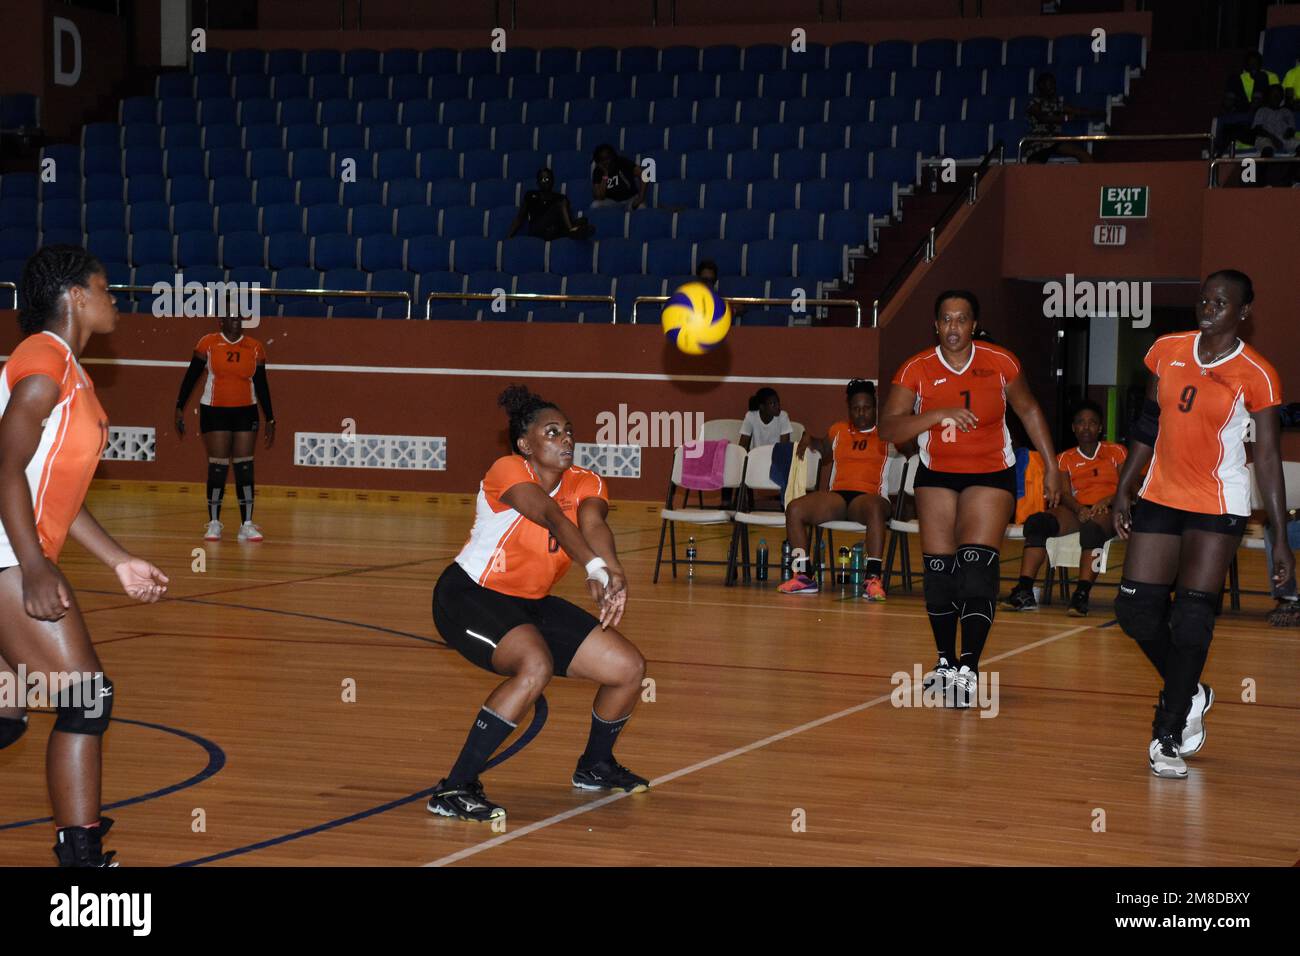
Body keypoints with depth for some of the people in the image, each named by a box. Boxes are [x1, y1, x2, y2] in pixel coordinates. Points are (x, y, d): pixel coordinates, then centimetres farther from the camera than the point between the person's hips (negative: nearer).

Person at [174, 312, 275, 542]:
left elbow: (261, 385, 9)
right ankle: (214, 523, 7)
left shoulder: (255, 348, 3)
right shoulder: (208, 344, -2)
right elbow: (190, 377, 1)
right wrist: (179, 409, -4)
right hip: (214, 412, -2)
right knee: (218, 467, -3)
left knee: (245, 467, -1)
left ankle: (247, 525, 3)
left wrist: (270, 420, 8)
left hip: (246, 412, 2)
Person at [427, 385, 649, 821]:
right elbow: (554, 518, -38)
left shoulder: (585, 484, -3)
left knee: (629, 667, 1)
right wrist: (595, 570, -55)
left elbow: (592, 524, -27)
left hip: (531, 604, 7)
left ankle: (594, 767, 30)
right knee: (536, 666, -35)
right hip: (467, 596, -7)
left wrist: (614, 573, -48)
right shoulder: (507, 472, -20)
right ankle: (454, 789, -29)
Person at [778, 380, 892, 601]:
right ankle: (804, 576, -18)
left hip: (870, 496, -4)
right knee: (794, 509, -21)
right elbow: (825, 449, 42)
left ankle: (873, 578, -47)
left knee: (875, 509, -42)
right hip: (837, 496, 4)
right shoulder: (838, 431, 23)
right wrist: (809, 439, 24)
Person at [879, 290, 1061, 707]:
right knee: (938, 570, 4)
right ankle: (946, 661, 22)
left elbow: (1029, 411, 8)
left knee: (976, 567, -17)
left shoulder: (1001, 363, -8)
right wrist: (938, 414, -32)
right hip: (937, 475, 2)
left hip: (991, 474, -2)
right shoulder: (916, 369, -10)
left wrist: (1051, 466, 7)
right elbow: (888, 429, -18)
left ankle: (969, 670, -20)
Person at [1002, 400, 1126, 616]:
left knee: (1091, 527, -41)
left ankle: (1082, 595, -51)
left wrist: (1107, 500, -16)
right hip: (1075, 510, 3)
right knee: (1036, 521, -28)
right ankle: (1024, 591, -38)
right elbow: (1064, 493, 6)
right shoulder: (1066, 458, 21)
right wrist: (1079, 509, -16)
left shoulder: (1116, 452, 16)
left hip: (1106, 511, -3)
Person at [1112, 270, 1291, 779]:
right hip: (1160, 497, 5)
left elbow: (1268, 459, -9)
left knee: (1191, 619, -8)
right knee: (1136, 611, 2)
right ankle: (1189, 695, 28)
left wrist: (1281, 540, -10)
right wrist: (1124, 490, 10)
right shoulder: (1167, 350, 2)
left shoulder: (1256, 375, -11)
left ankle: (1167, 737, 4)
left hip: (1218, 508, -5)